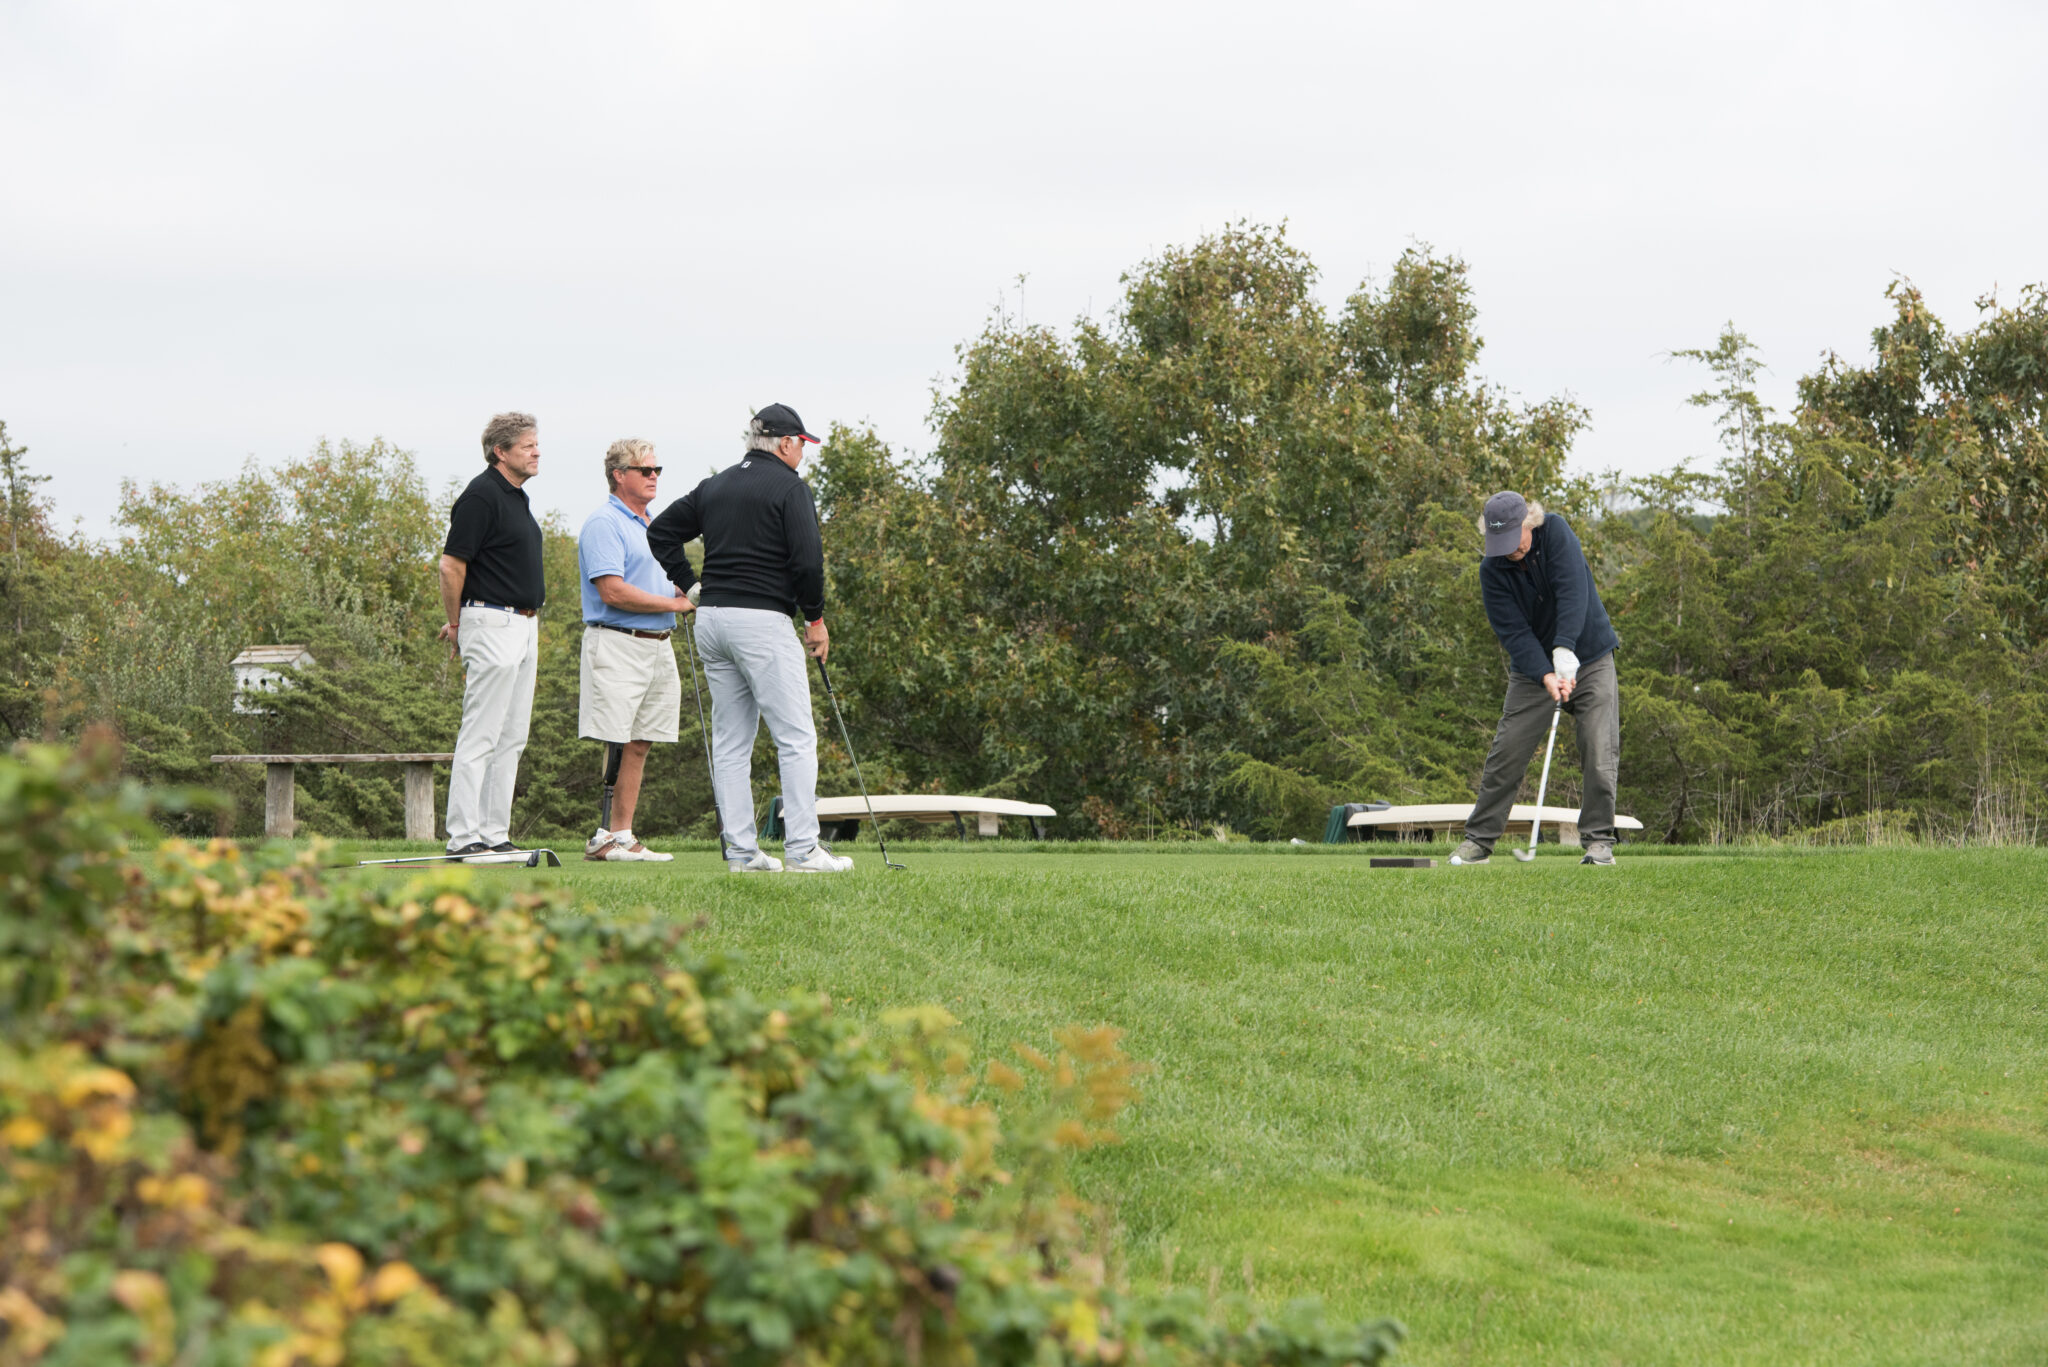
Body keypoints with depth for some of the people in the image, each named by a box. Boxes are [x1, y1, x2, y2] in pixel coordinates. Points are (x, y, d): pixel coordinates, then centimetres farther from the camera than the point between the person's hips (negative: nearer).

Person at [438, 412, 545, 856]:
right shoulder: (481, 495, -13)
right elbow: (451, 566, -15)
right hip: (493, 624, -10)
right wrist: (456, 625, -7)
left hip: (524, 627, 10)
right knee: (480, 736, -9)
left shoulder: (516, 495, 17)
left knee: (512, 738, 9)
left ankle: (494, 835, 13)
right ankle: (464, 838, -8)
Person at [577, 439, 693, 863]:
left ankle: (624, 836, 8)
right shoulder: (604, 524, -8)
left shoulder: (653, 526, 21)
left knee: (640, 744, 6)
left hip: (657, 644, 9)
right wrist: (674, 603, -13)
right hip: (617, 644, -9)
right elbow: (613, 591, -19)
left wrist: (689, 593, 6)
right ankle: (603, 838, -9)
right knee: (620, 743, -11)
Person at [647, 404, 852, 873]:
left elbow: (660, 532, 18)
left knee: (730, 741, 8)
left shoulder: (714, 486, 16)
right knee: (796, 737, -5)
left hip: (711, 620, 7)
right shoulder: (789, 487, -5)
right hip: (762, 620, -7)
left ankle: (741, 851, 6)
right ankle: (802, 849, -10)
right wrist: (816, 618, -1)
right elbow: (807, 558, -13)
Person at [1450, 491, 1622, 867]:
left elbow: (1573, 591, -28)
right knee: (1506, 752, -4)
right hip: (1532, 667, 1)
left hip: (1589, 658, -1)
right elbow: (1513, 632, -19)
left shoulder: (1556, 532, -16)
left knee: (1600, 751, -10)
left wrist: (1565, 649, -40)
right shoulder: (1492, 571, -13)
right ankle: (1479, 839, 4)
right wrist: (1546, 676, -34)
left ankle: (1599, 840, -3)